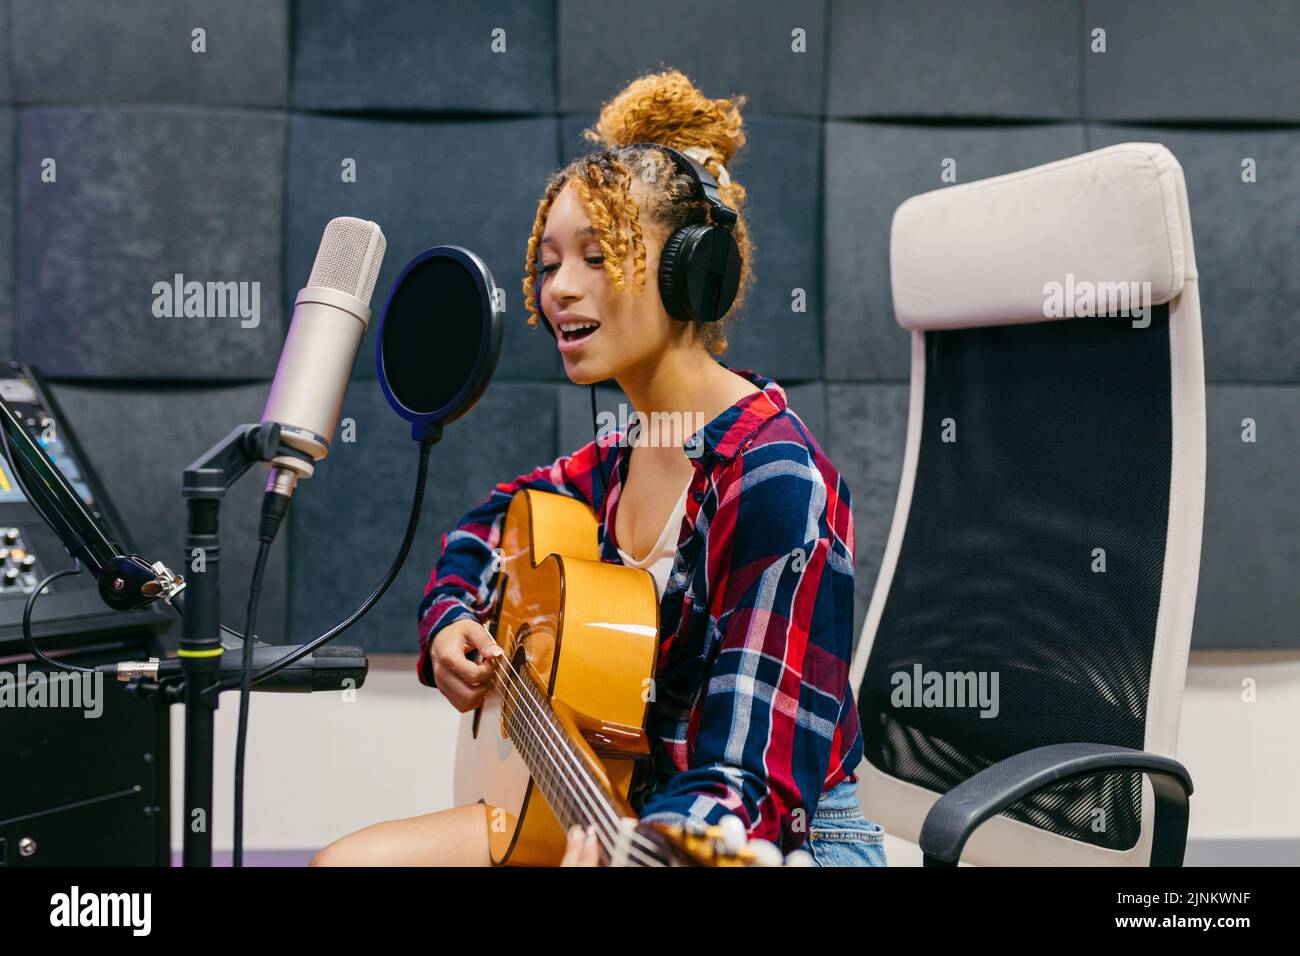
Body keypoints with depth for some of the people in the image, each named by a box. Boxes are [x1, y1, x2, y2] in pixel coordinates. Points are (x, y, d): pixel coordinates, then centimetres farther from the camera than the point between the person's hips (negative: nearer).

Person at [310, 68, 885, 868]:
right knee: (347, 859, 0)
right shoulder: (622, 458, 2)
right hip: (617, 809, 8)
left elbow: (749, 780, -25)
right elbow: (490, 524, 23)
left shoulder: (774, 480, -22)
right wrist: (451, 617, 4)